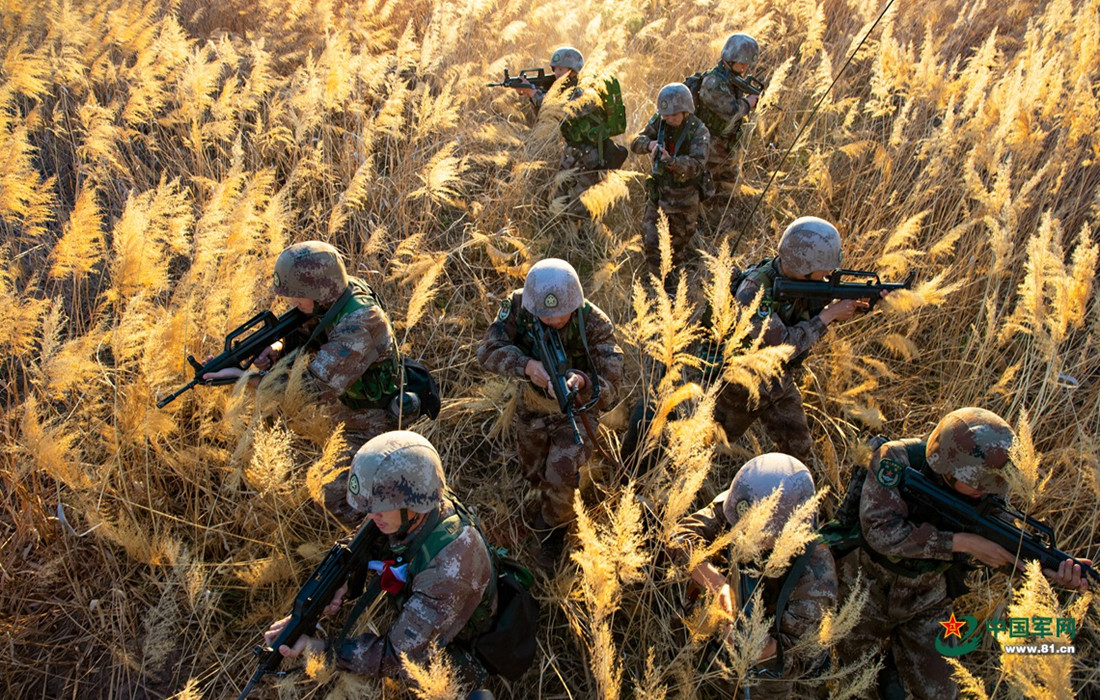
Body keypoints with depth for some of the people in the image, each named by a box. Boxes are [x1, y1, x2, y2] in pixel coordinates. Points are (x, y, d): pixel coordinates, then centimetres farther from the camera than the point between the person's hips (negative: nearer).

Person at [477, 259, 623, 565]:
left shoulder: (595, 324, -30)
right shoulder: (518, 305, -23)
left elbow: (609, 389, -32)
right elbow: (488, 350, -27)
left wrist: (581, 382, -55)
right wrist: (527, 366, -46)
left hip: (575, 411, -4)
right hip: (532, 407, 4)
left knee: (560, 475, -21)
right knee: (534, 473, 21)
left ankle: (556, 525, 12)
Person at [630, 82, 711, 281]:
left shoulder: (699, 131, -20)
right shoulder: (659, 122, -7)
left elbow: (697, 165, -33)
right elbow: (635, 143, -10)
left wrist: (672, 161, -52)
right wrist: (649, 144, -34)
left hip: (685, 196, -3)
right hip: (659, 190, 3)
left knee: (679, 243, 13)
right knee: (651, 241, 0)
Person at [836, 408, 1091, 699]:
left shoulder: (982, 488, -15)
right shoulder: (896, 459, -29)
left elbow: (1003, 551, -11)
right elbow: (880, 530, -38)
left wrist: (1048, 570, -32)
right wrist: (962, 542, -38)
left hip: (926, 602, 3)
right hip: (867, 593, -3)